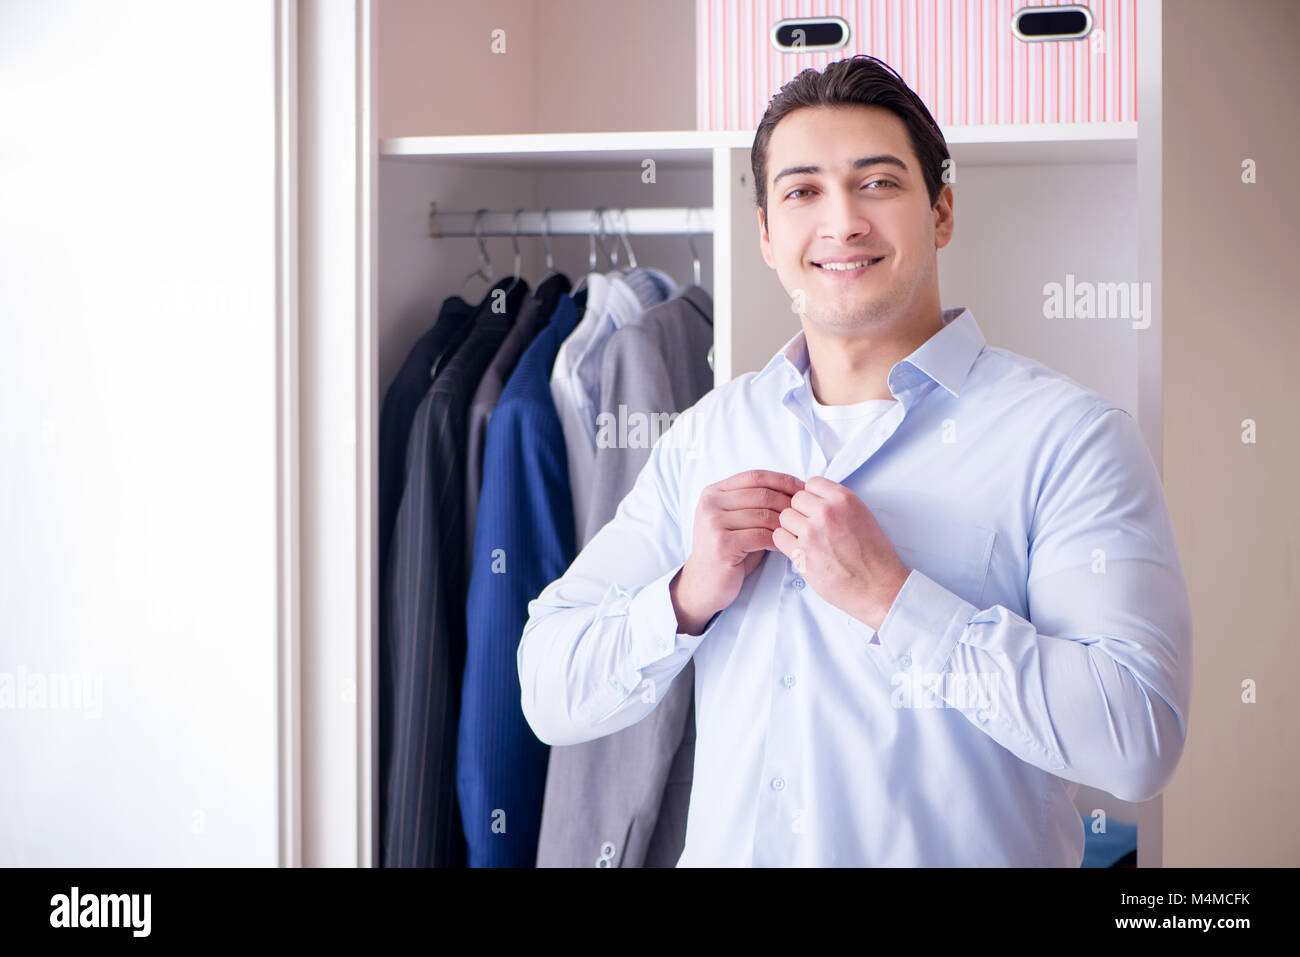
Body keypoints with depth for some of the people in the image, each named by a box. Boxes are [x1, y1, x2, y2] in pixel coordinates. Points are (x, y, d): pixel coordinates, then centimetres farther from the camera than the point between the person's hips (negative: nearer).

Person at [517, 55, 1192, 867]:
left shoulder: (1067, 435, -11)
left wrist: (888, 598, -23)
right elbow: (552, 698, 2)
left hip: (965, 854, -3)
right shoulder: (705, 435, 3)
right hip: (724, 853, 4)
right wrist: (690, 596, -15)